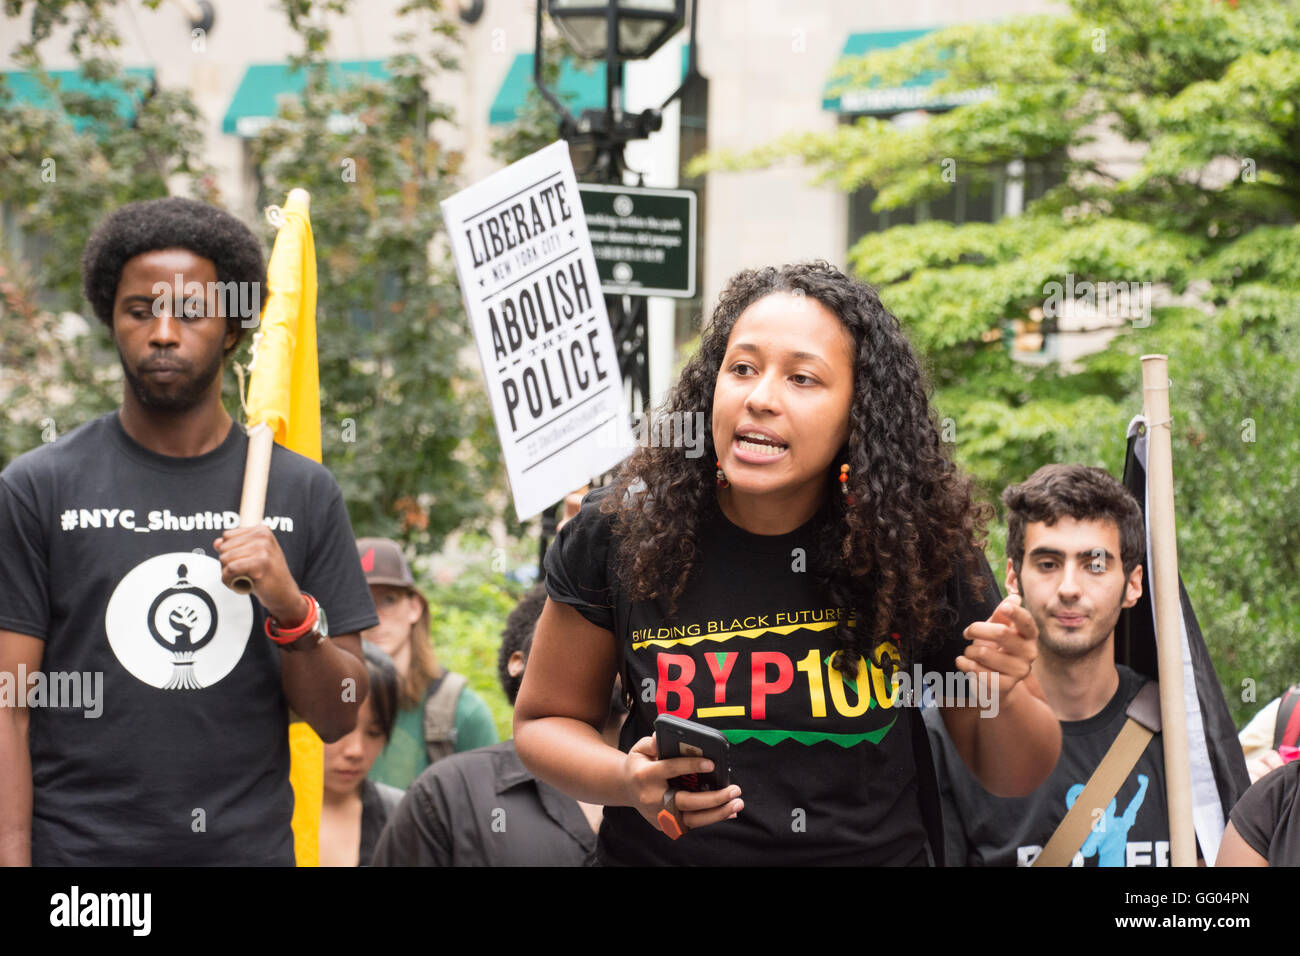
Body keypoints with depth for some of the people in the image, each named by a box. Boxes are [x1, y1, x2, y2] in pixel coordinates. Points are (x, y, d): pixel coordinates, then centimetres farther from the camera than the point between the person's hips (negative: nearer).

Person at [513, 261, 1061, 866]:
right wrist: (628, 782, -16)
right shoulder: (616, 534, -10)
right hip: (661, 853, 1)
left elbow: (1012, 772, 0)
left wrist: (1004, 696, -21)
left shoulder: (924, 547, -10)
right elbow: (544, 721, 3)